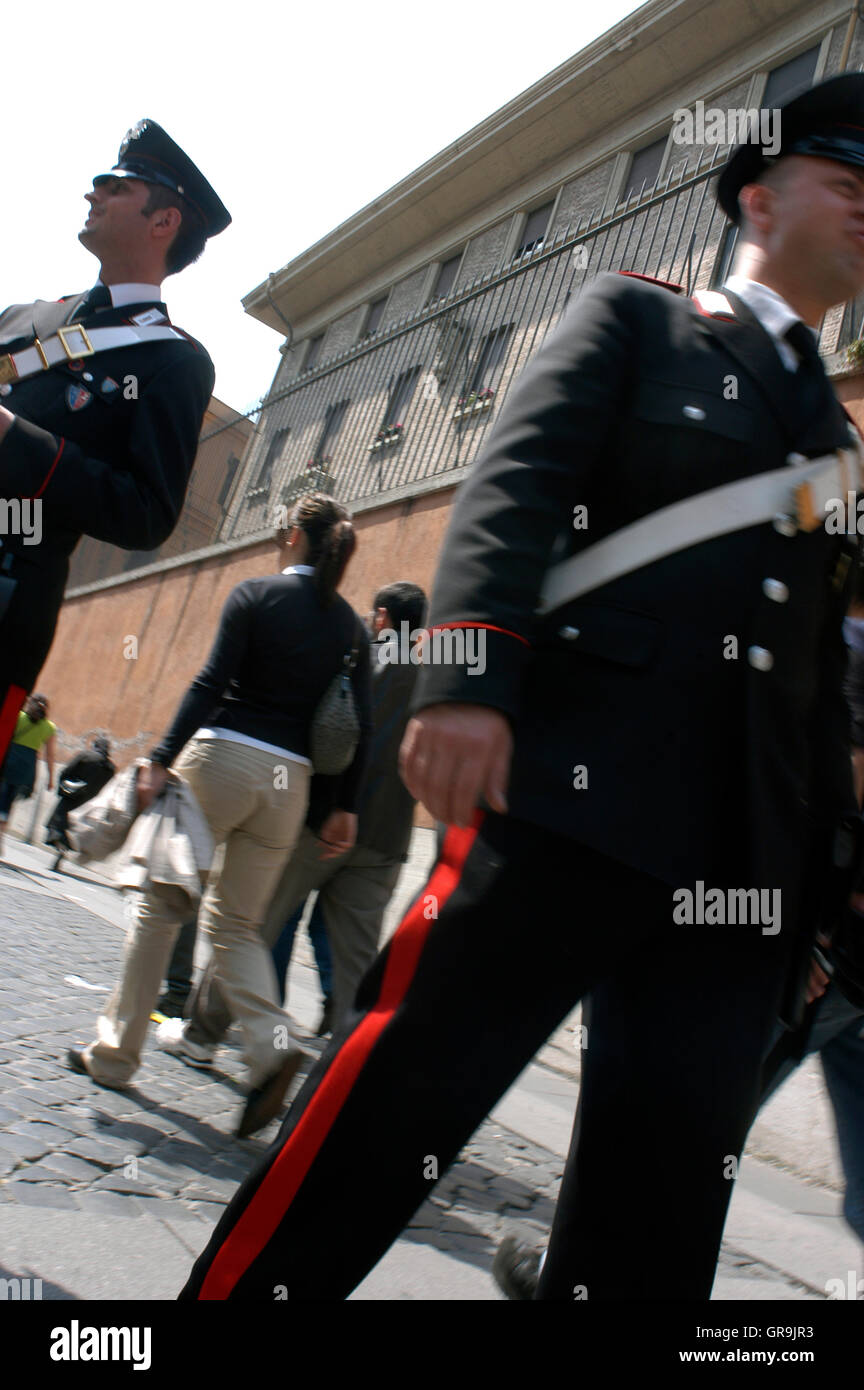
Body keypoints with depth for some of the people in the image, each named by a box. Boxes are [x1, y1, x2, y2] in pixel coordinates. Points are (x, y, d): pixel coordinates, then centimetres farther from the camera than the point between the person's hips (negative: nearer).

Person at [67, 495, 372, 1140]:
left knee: (160, 905, 9)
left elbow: (211, 684, -12)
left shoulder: (256, 595, -3)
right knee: (237, 922, 14)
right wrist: (346, 807, 10)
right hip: (289, 780, 4)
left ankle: (116, 1053, 17)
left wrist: (162, 760, -12)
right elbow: (360, 726, 5)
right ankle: (271, 1042, -7)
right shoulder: (350, 625, 9)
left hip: (222, 755, -4)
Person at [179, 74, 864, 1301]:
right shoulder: (633, 318, 11)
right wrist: (467, 674, -22)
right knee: (400, 1089, -4)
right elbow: (515, 487, -6)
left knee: (668, 1187, 4)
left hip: (750, 853, 6)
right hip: (571, 785, -5)